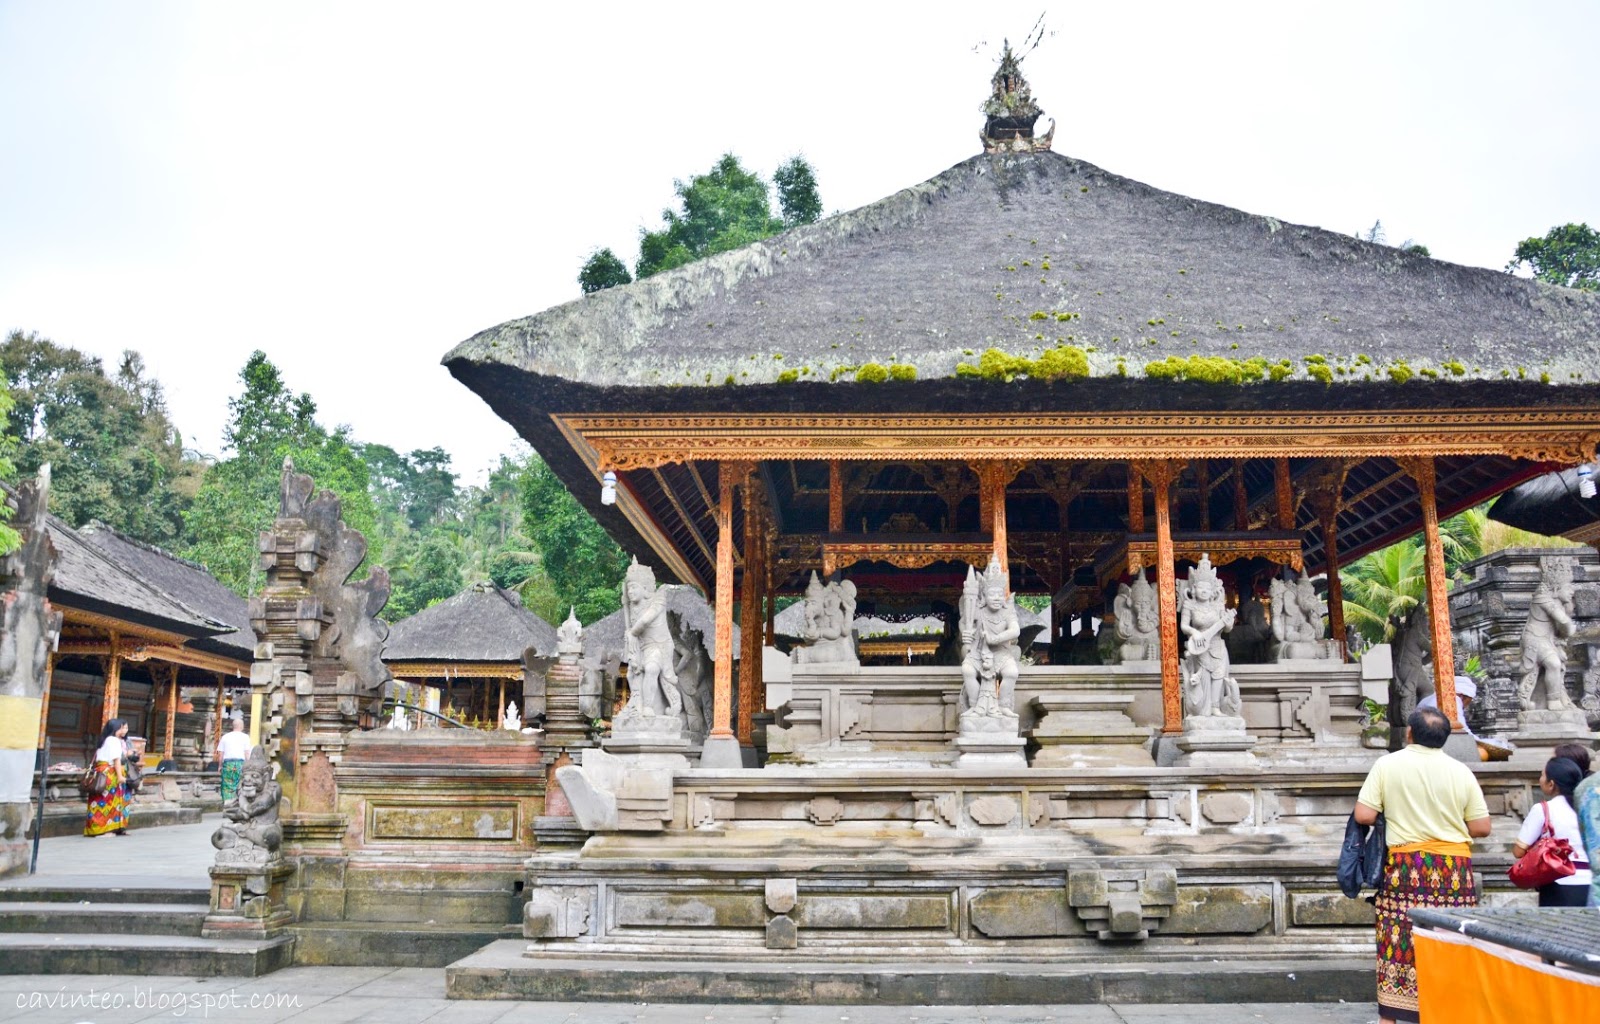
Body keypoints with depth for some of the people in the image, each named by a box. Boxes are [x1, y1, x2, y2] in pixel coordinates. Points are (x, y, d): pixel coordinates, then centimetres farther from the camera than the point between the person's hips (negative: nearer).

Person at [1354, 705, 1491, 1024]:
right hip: (1454, 869, 1)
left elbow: (1364, 815, -8)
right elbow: (1482, 828, 0)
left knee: (1399, 943, 6)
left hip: (1406, 866, -1)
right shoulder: (1460, 771, 0)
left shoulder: (1387, 764, -5)